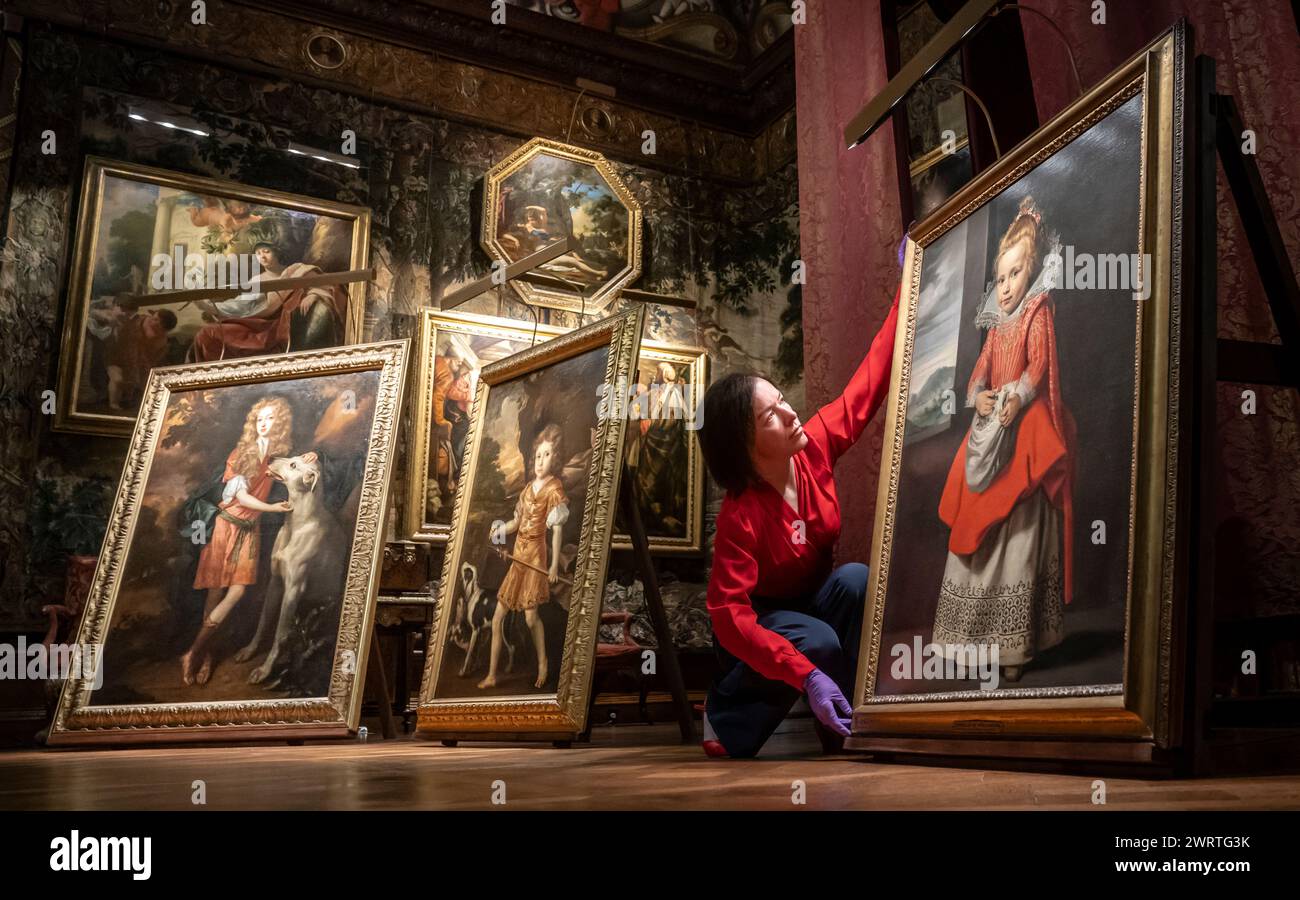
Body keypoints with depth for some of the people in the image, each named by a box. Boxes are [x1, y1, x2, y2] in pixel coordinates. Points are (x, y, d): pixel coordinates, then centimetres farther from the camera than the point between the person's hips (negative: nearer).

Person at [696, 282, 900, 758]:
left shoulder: (815, 446, -17)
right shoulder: (740, 516, -32)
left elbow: (869, 380, -9)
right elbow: (730, 618, -37)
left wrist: (906, 292, -10)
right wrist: (806, 676, -47)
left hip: (815, 602, 5)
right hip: (759, 626, -5)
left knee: (856, 579, -26)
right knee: (819, 642, -35)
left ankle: (847, 725, -15)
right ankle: (725, 712, -7)